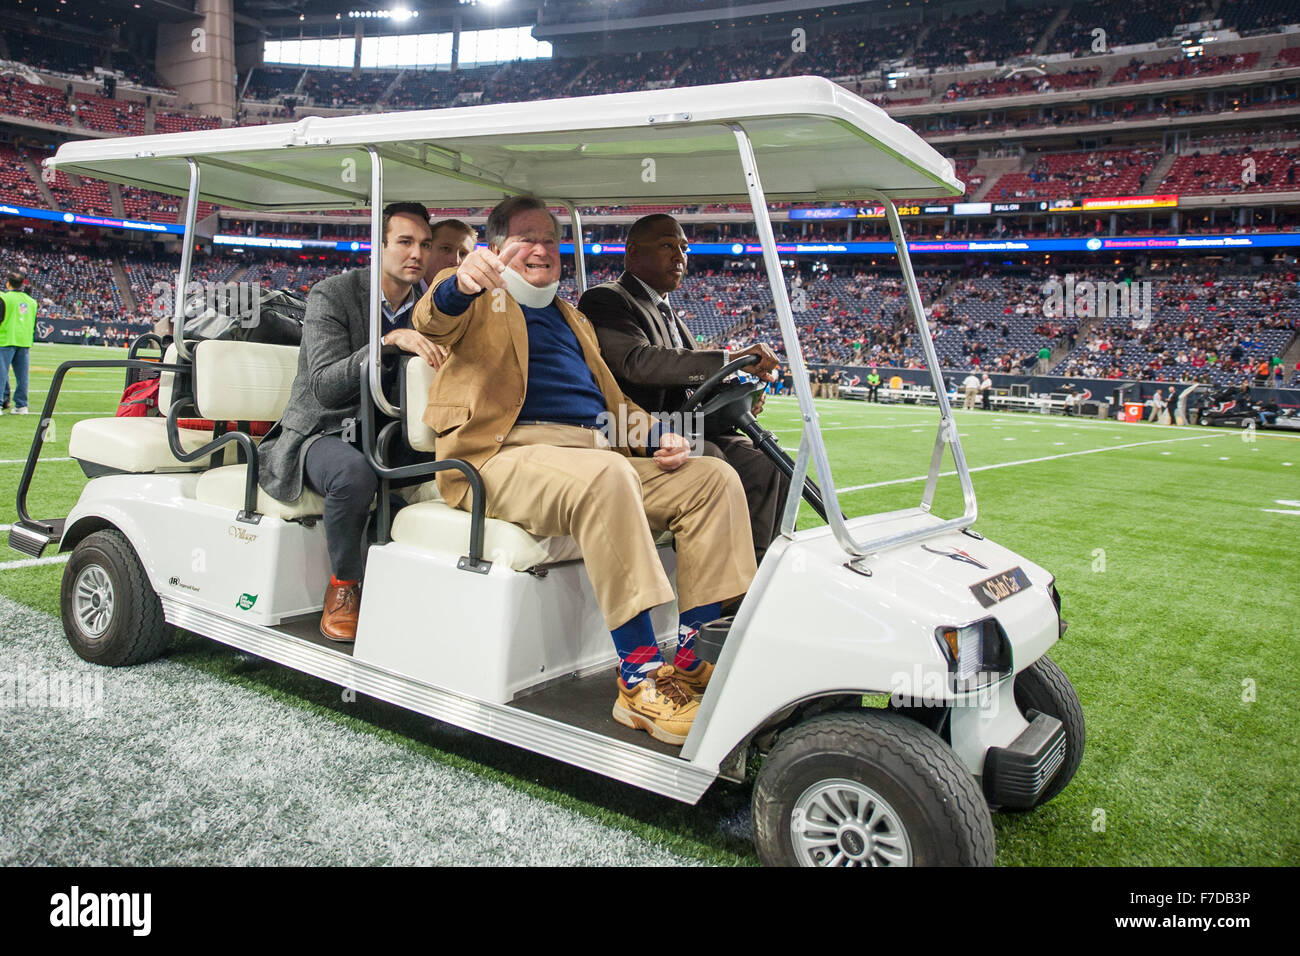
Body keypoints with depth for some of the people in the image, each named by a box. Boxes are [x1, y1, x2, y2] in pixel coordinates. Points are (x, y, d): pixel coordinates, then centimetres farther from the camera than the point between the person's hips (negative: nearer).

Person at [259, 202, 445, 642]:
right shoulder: (331, 295, -9)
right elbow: (324, 386, -22)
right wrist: (390, 340, -35)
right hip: (323, 435, -5)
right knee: (354, 473, -38)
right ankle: (343, 585, -13)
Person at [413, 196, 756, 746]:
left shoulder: (571, 319, 32)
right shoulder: (482, 302, 11)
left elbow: (609, 397, 31)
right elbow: (436, 318, -13)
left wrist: (656, 438, 10)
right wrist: (463, 282, -38)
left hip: (594, 456, 7)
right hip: (507, 455, -7)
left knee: (714, 478, -7)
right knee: (606, 473, -37)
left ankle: (693, 657, -12)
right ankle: (640, 680, -34)